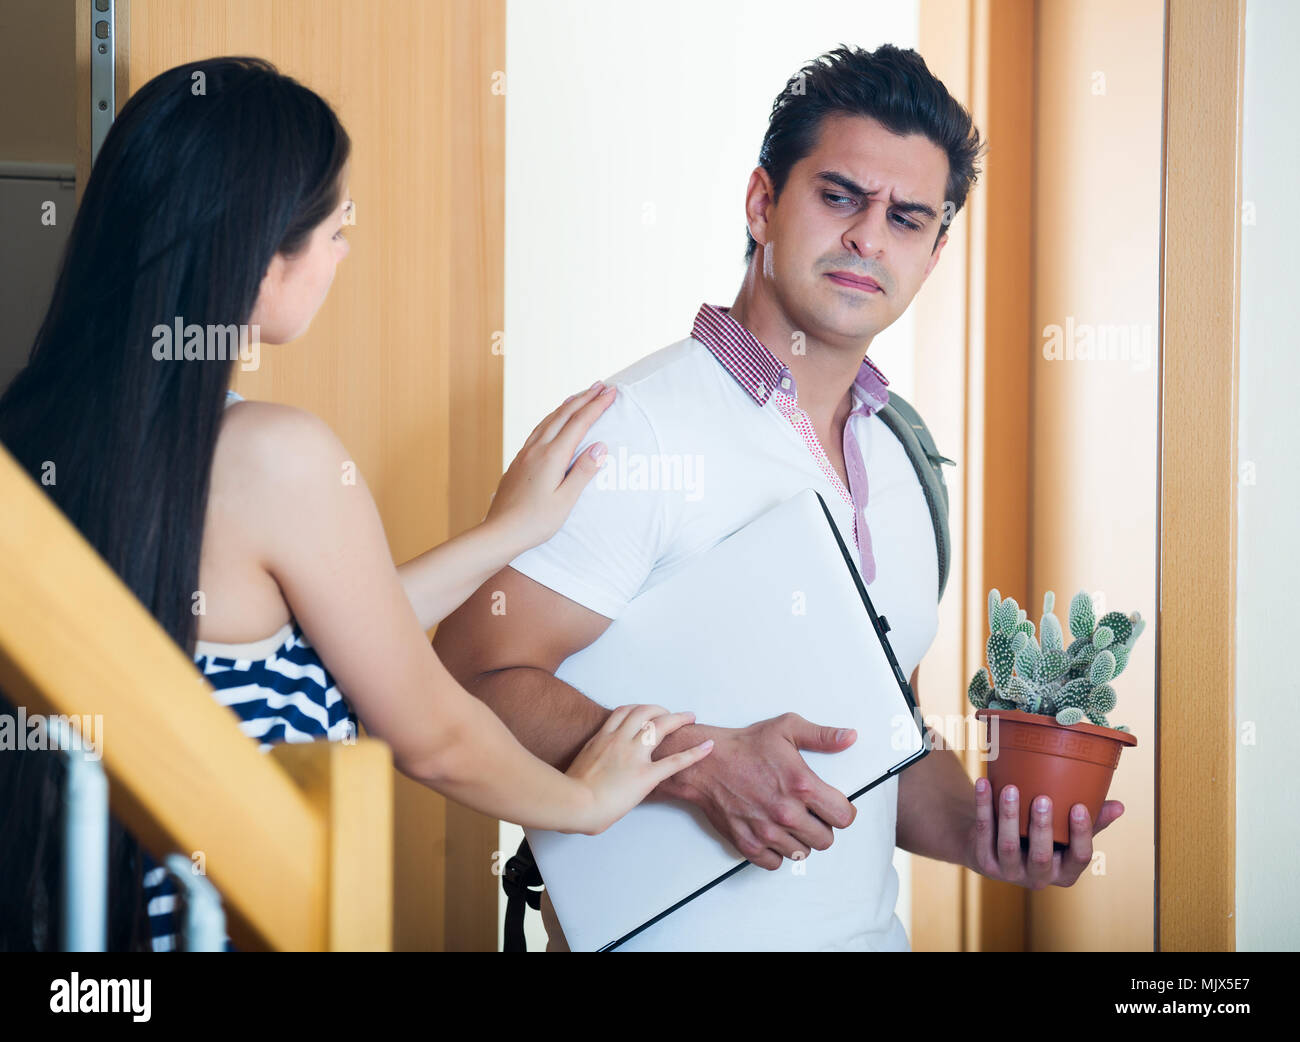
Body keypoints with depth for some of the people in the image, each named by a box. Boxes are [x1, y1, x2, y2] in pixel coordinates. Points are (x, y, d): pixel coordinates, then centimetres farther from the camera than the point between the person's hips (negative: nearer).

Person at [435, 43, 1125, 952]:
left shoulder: (903, 462, 8)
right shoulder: (638, 427, -15)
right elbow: (468, 686, -20)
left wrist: (975, 828, 0)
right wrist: (704, 764, -29)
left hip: (869, 930, 6)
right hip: (668, 937, -6)